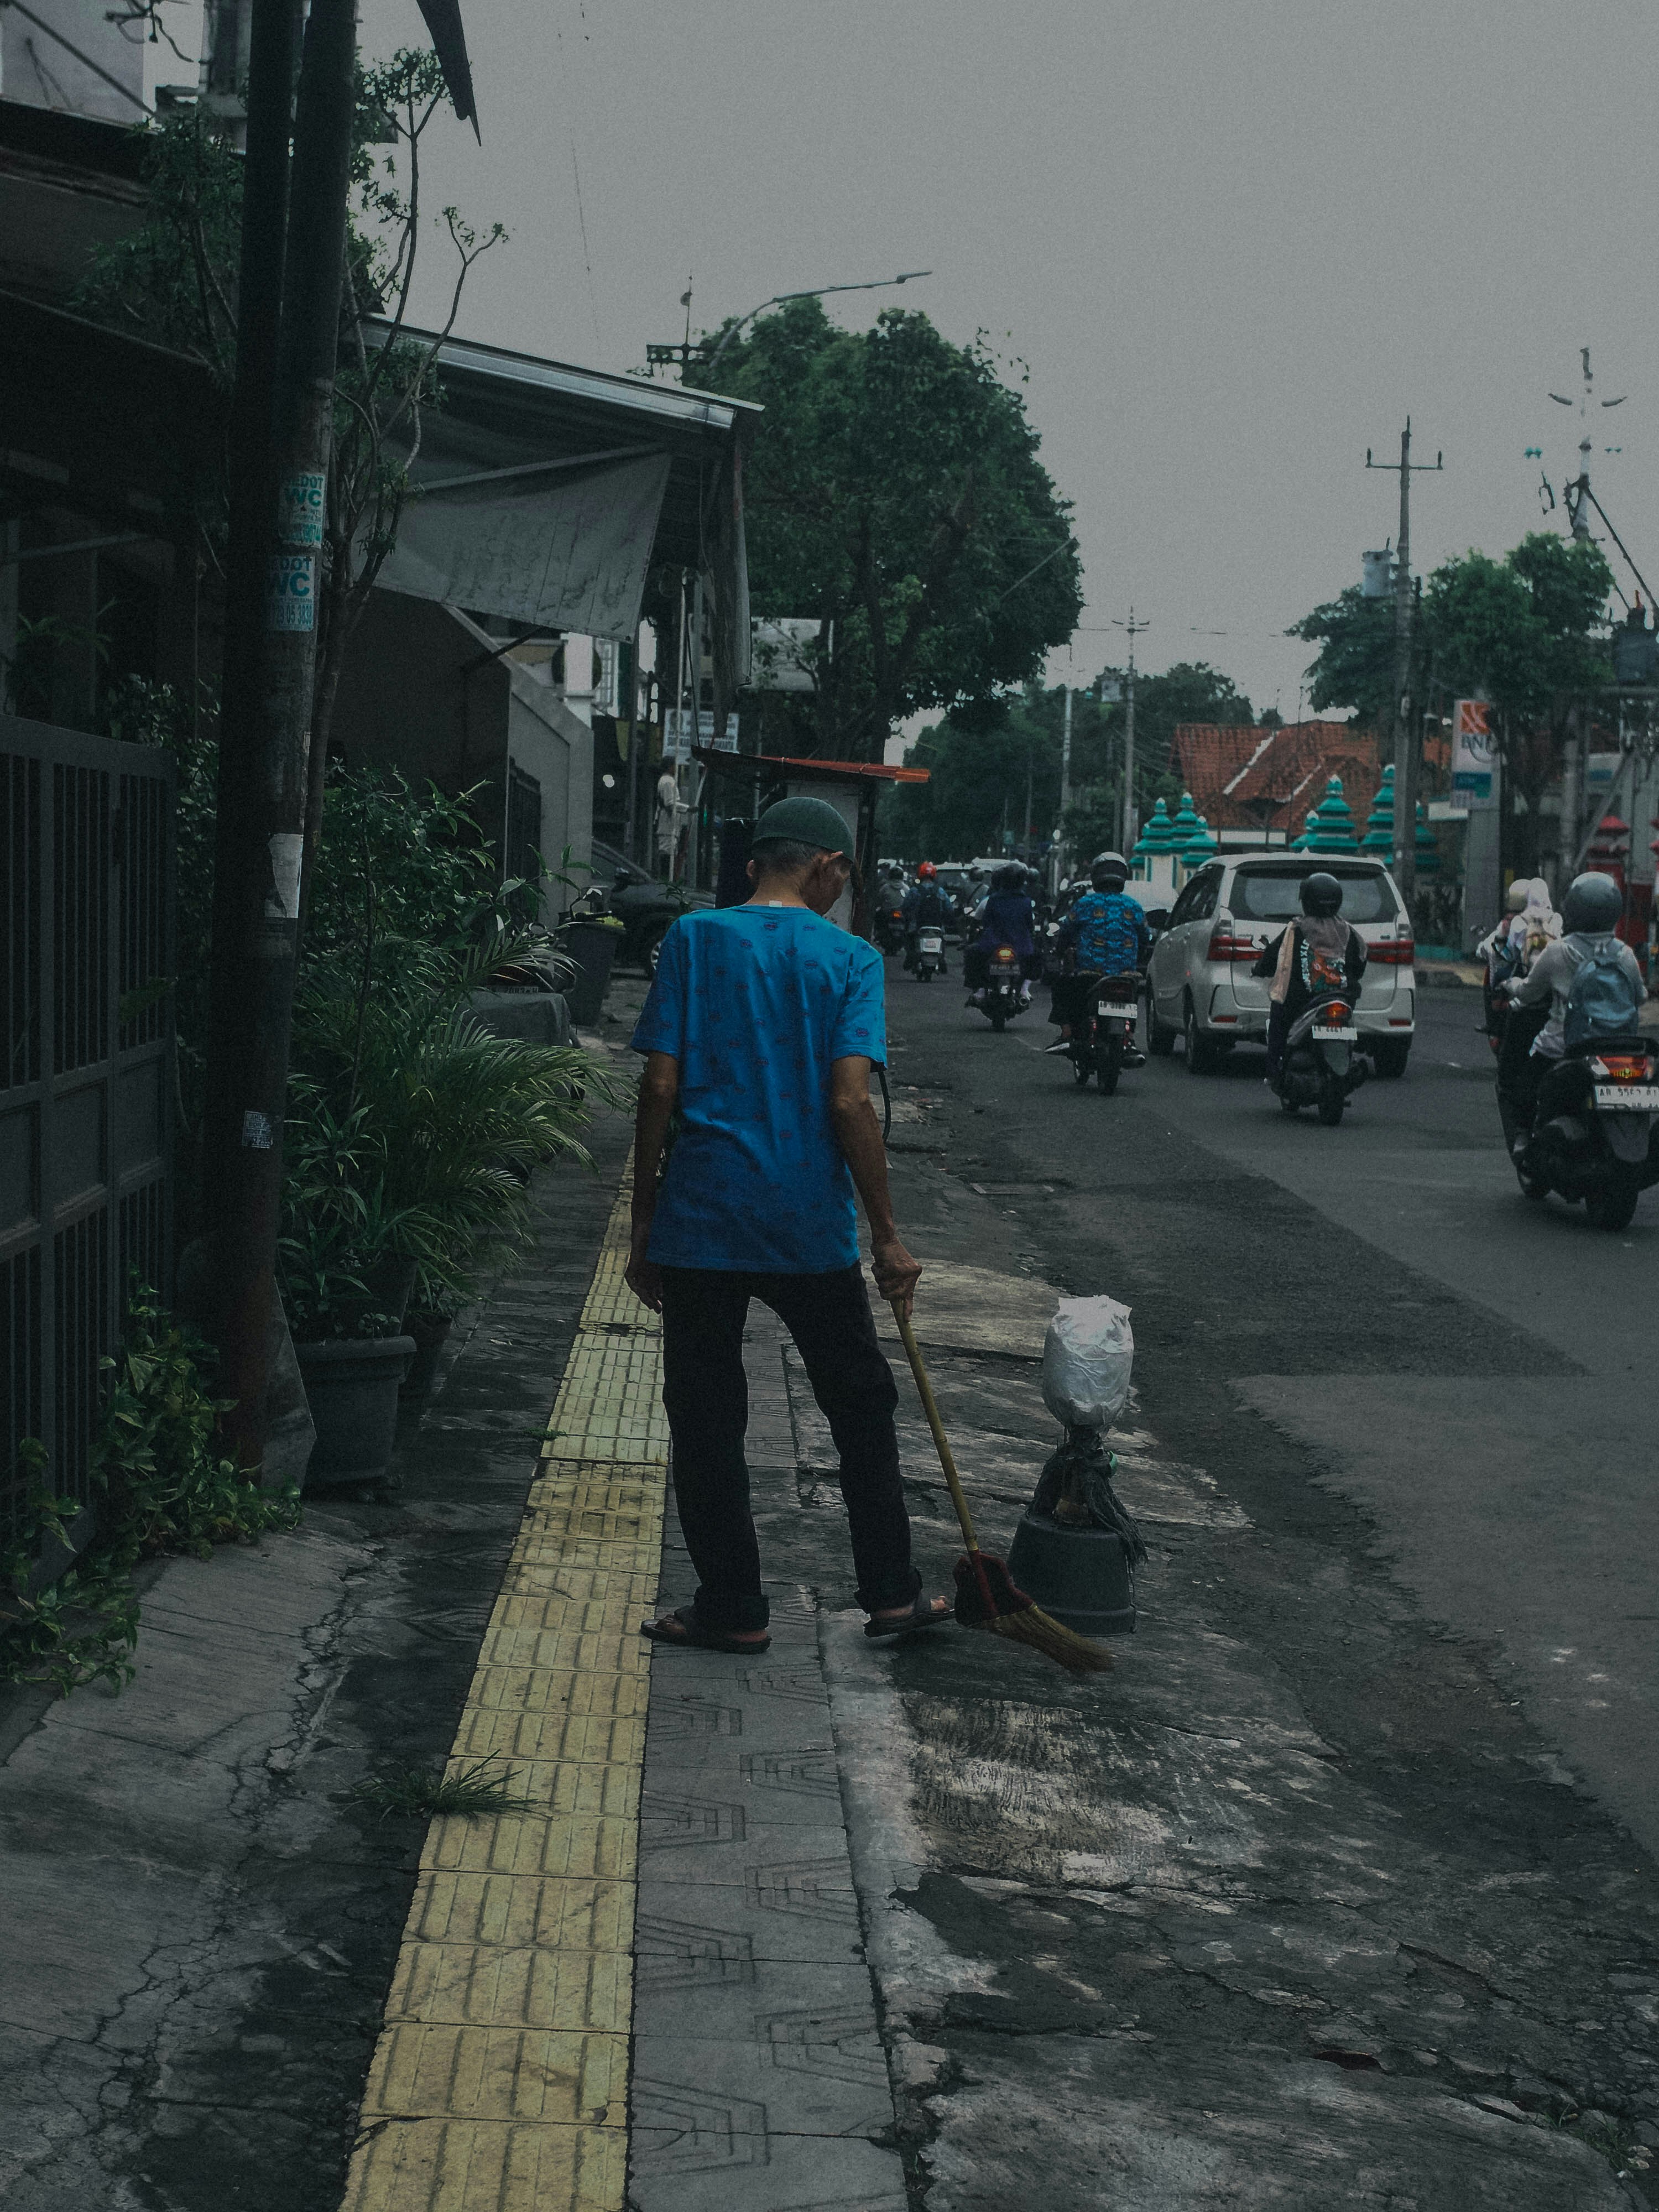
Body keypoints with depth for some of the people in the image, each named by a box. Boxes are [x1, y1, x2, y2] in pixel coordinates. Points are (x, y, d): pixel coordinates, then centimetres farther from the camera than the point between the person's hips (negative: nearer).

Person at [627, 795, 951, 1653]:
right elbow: (849, 1104, -11)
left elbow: (660, 1088, -4)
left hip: (698, 1223, 0)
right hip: (810, 1227, 0)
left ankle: (732, 1606, 15)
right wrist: (886, 1235, -4)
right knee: (860, 1403, 16)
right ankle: (890, 1591, 21)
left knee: (706, 1418, 10)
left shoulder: (694, 938, 0)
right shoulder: (848, 958, -2)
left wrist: (643, 1224, 3)